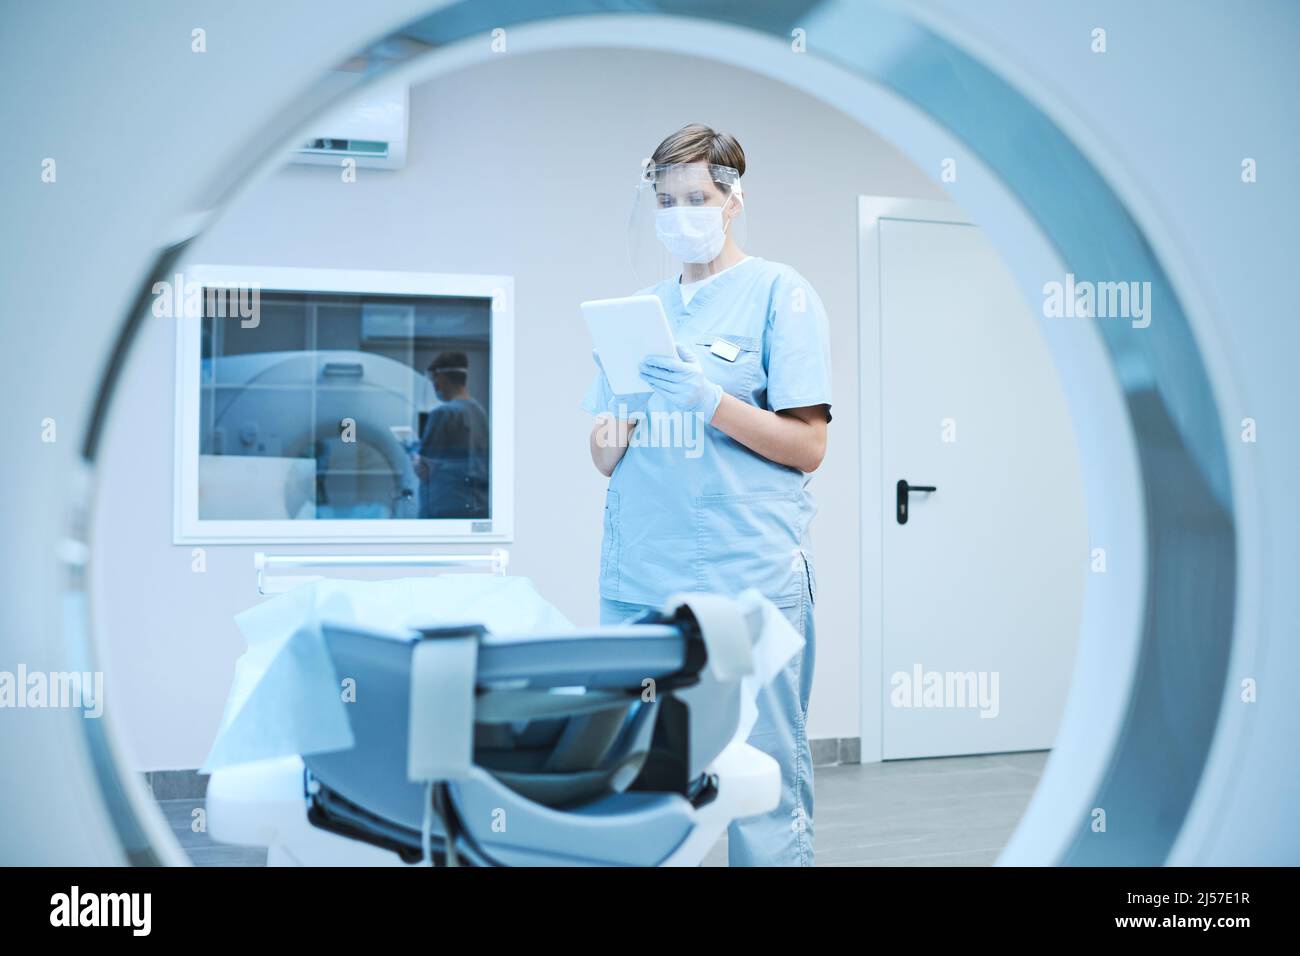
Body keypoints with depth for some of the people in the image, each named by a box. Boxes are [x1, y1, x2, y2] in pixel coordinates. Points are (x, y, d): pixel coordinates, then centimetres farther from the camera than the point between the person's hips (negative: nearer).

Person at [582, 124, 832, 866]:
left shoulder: (780, 293, 1)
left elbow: (807, 446, -5)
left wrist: (709, 400, -17)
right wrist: (609, 442, -3)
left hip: (750, 583, -5)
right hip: (636, 582, 5)